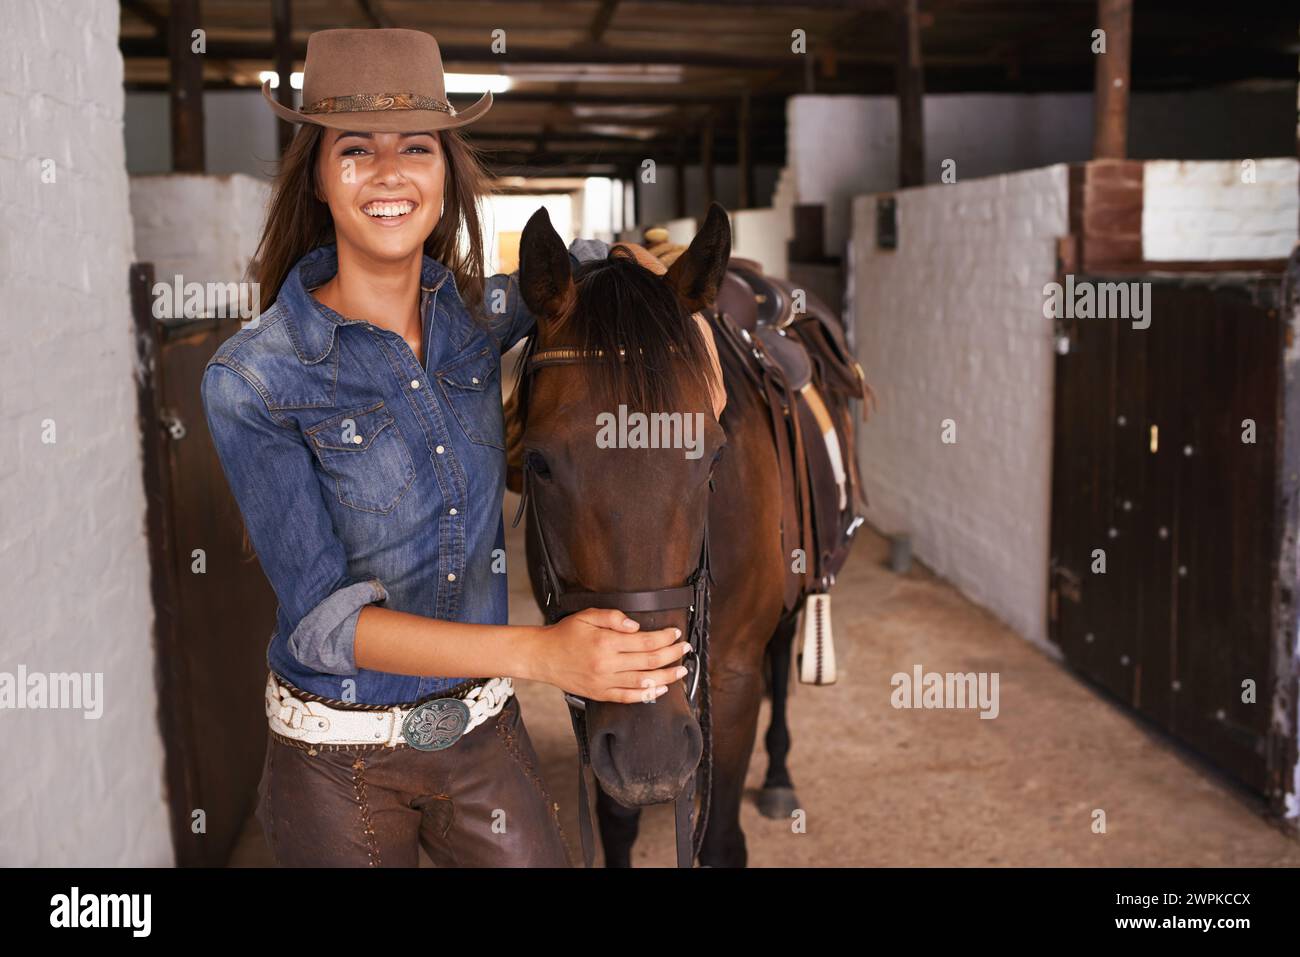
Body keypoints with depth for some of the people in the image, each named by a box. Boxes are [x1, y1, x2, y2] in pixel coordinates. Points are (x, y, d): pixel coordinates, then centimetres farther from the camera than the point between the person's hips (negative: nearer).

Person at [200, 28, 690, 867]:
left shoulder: (477, 316, -4)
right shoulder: (253, 380, -17)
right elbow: (322, 615, -22)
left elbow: (588, 260, 18)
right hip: (338, 759, -3)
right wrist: (542, 653, -34)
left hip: (486, 731, 4)